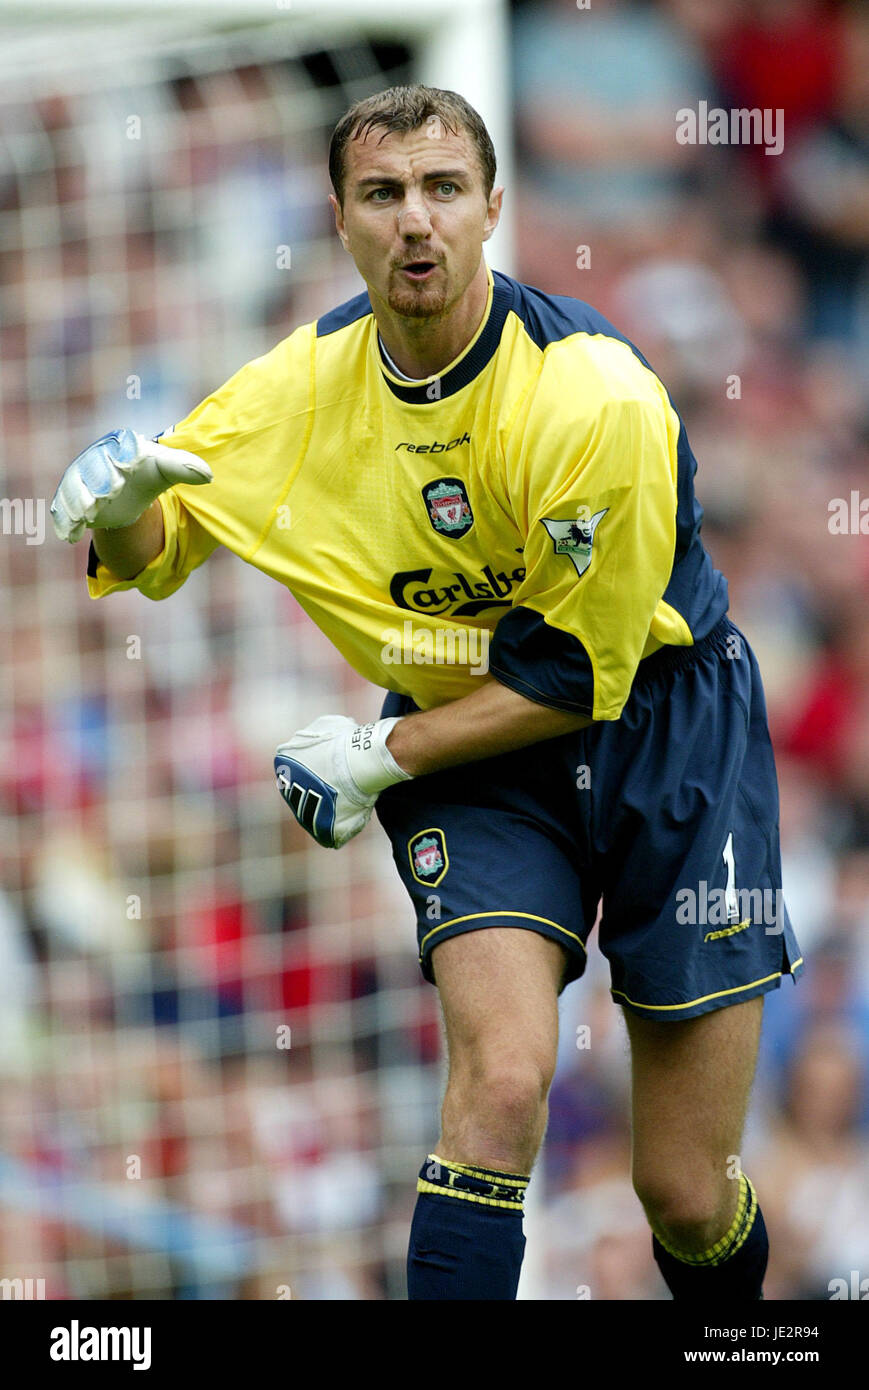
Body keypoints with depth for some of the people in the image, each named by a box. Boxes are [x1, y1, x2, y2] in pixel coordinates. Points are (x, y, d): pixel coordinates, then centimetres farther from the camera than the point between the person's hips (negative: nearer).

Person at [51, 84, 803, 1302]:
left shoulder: (595, 401, -23)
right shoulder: (308, 383, -7)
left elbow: (581, 675, -17)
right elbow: (149, 553, 5)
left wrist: (383, 756, -17)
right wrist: (116, 511, -18)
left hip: (660, 730, -3)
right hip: (473, 751, 3)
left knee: (687, 1198, -2)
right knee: (502, 1080, -25)